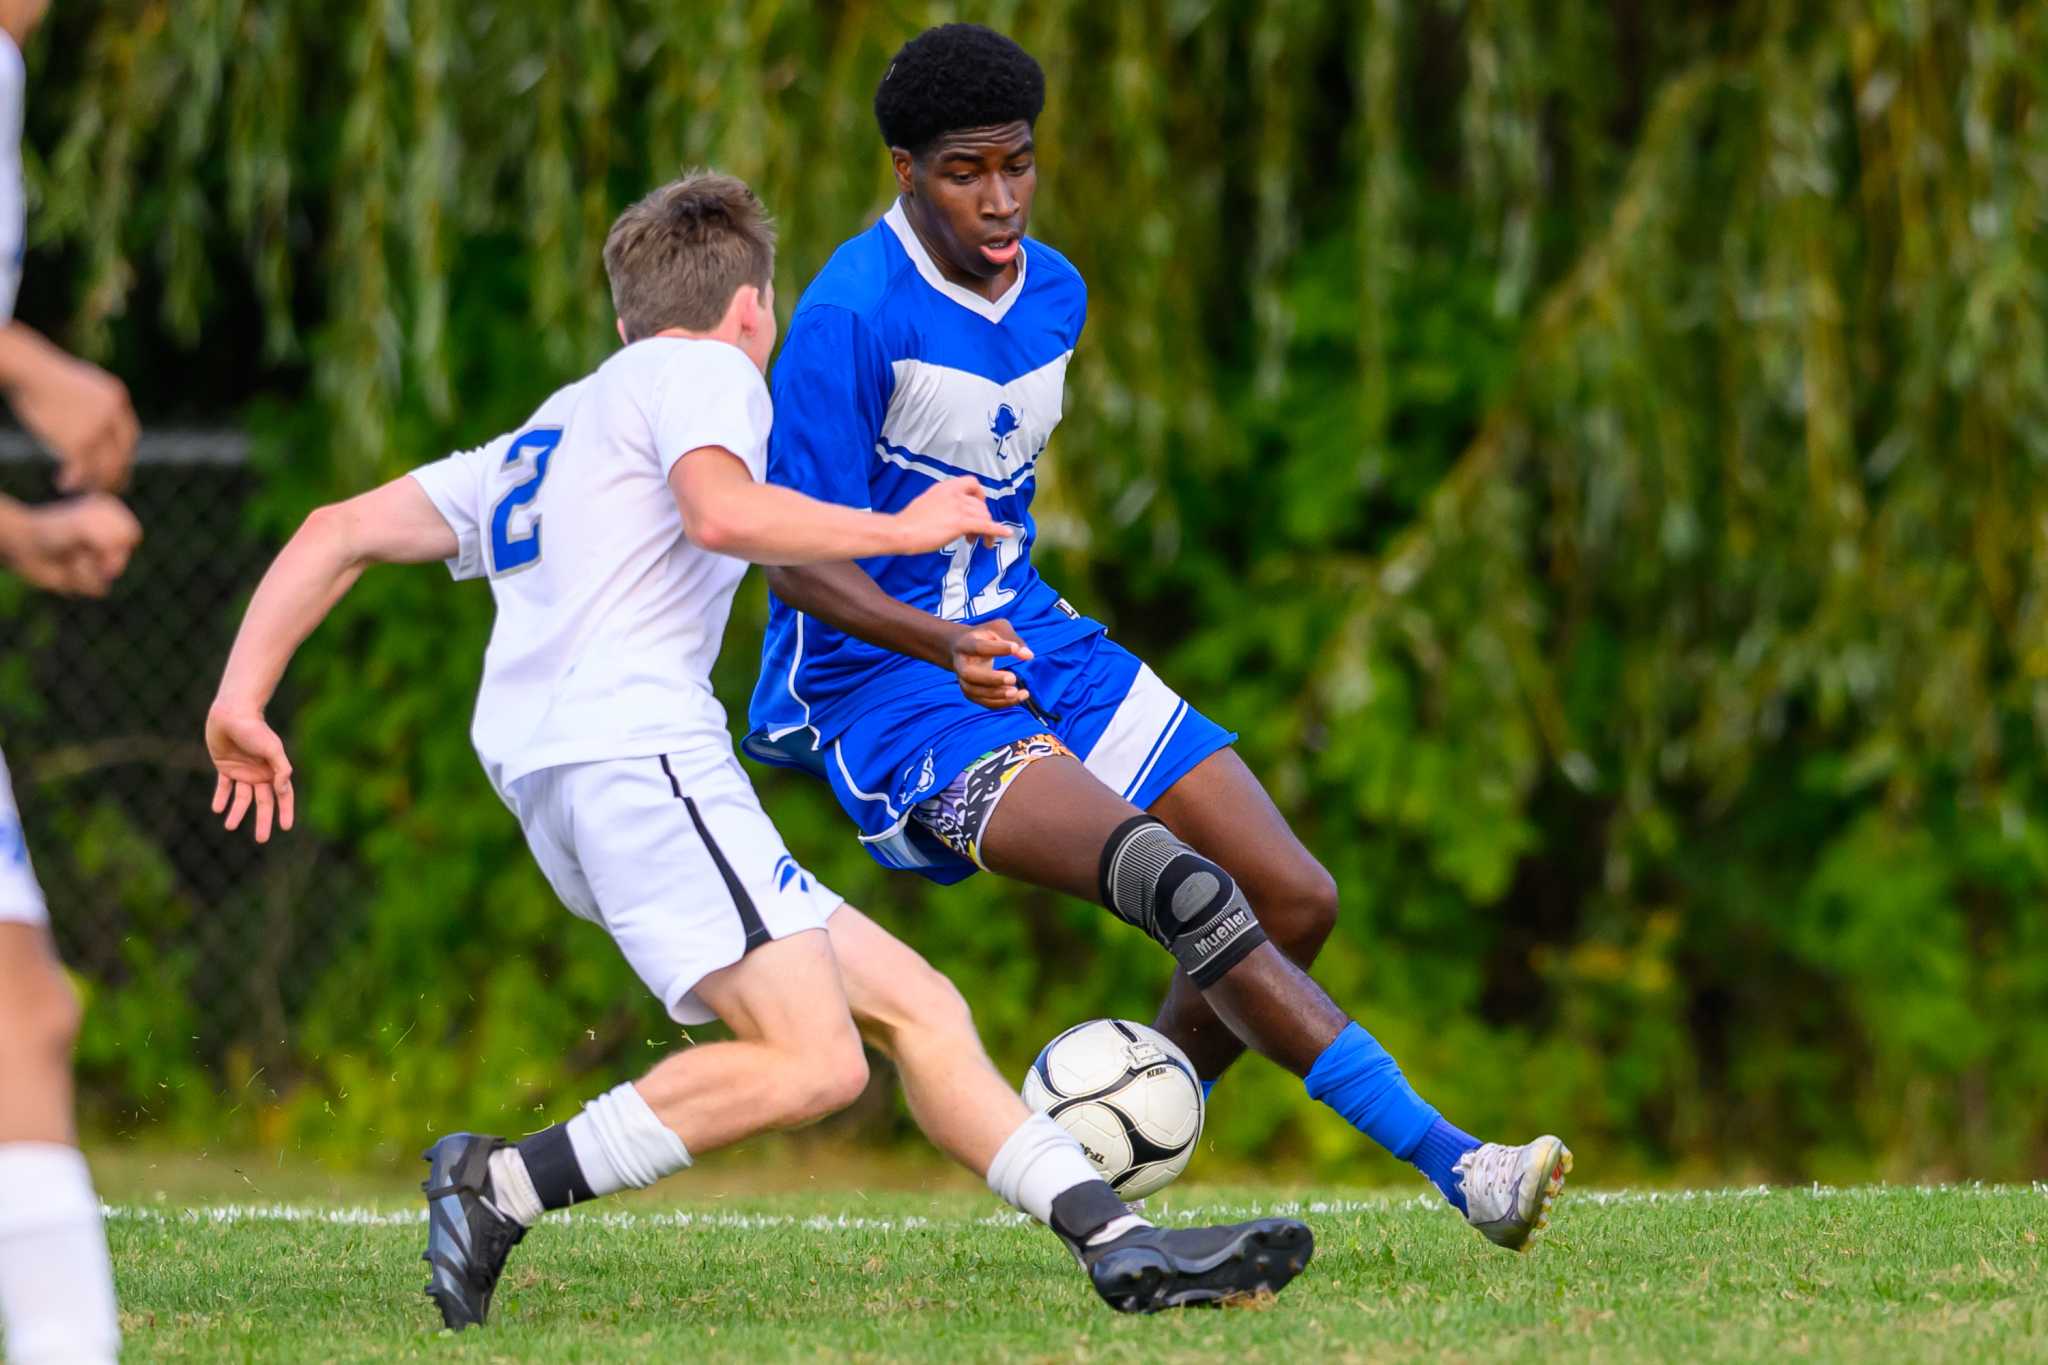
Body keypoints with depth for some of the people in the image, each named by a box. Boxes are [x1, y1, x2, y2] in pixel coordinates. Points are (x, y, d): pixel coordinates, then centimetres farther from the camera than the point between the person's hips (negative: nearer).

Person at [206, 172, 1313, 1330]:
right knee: (813, 1063, -21)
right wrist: (899, 530, -6)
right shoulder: (704, 371, 7)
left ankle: (1120, 1247, 1)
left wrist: (241, 703, 25)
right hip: (635, 751, -9)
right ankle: (501, 1186, -21)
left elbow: (341, 532, 27)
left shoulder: (541, 441, 31)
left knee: (916, 1005, 7)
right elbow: (720, 509, -16)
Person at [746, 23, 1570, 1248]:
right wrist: (945, 646, -34)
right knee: (1186, 889, -26)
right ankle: (1448, 1160, -28)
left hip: (1034, 642, 8)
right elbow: (798, 560, -19)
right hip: (886, 687, -8)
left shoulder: (1055, 296, 7)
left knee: (1296, 901, 0)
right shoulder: (852, 317, -18)